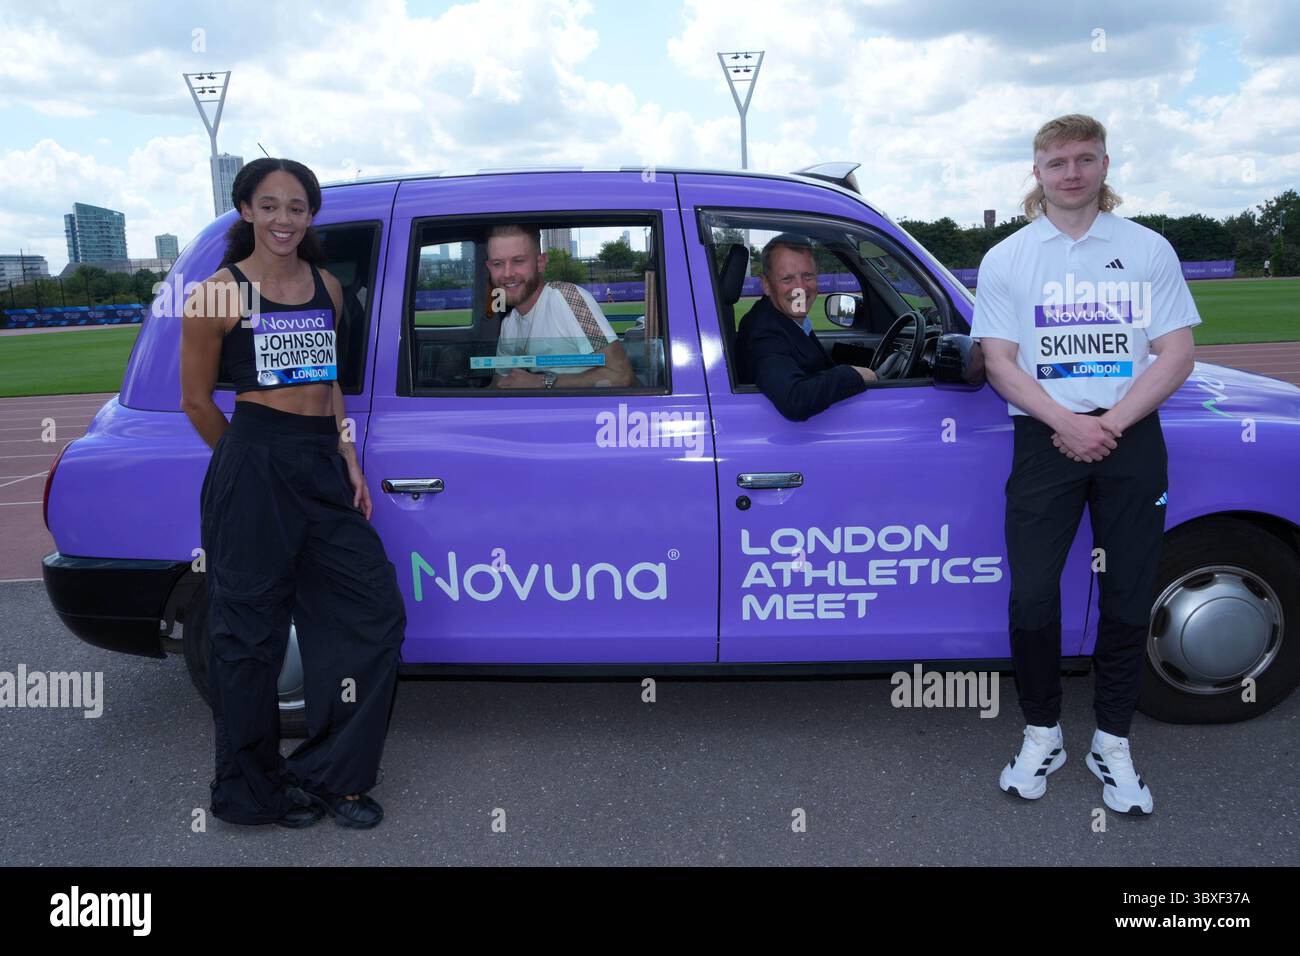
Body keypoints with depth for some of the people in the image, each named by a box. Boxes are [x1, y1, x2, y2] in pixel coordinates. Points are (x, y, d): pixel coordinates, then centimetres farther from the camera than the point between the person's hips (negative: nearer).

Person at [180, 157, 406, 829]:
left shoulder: (326, 288, 12)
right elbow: (196, 399, 0)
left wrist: (348, 461, 10)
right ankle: (251, 789, 23)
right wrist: (250, 461, 5)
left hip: (322, 468, 6)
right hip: (253, 469, -6)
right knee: (251, 630, 4)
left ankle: (332, 774, 19)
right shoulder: (219, 293, -5)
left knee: (372, 612, 5)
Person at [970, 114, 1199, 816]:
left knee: (1127, 600, 5)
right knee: (1031, 596, -4)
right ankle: (1042, 732, 15)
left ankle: (1113, 744, 19)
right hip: (1045, 438, -1)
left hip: (1130, 438, 1)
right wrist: (1066, 422, -14)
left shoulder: (1148, 250, 7)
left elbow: (1175, 354, 2)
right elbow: (999, 362, -1)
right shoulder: (1006, 258, 6)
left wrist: (1112, 422, -12)